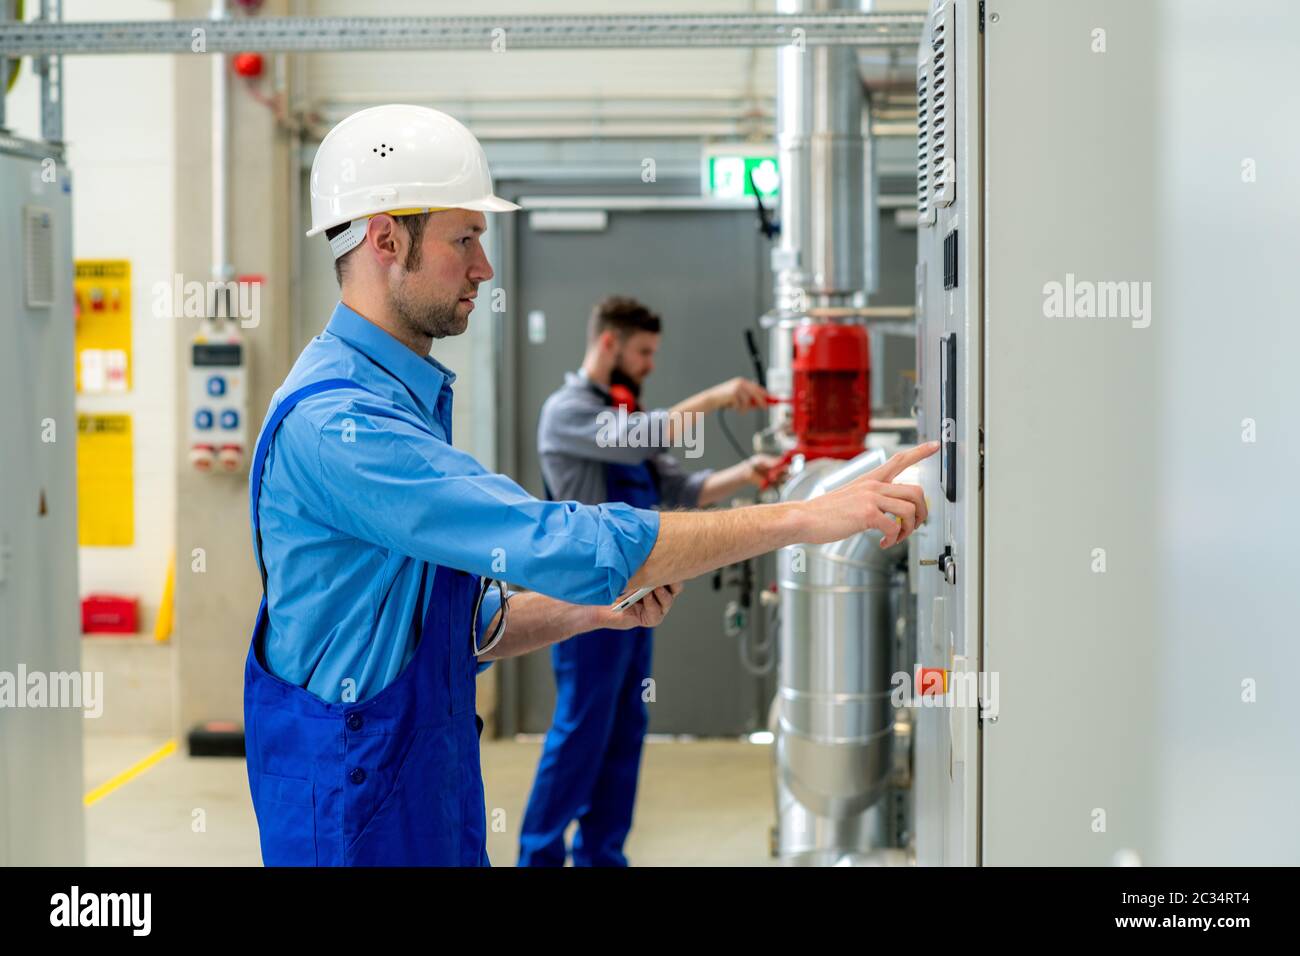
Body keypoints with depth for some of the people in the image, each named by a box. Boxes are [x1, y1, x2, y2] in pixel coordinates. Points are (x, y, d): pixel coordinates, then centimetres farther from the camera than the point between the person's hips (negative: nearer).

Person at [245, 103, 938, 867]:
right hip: (358, 823, -9)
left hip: (439, 796, 9)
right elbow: (560, 544, -28)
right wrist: (805, 517, -25)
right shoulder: (335, 421, -21)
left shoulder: (407, 400, 12)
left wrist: (594, 608, -1)